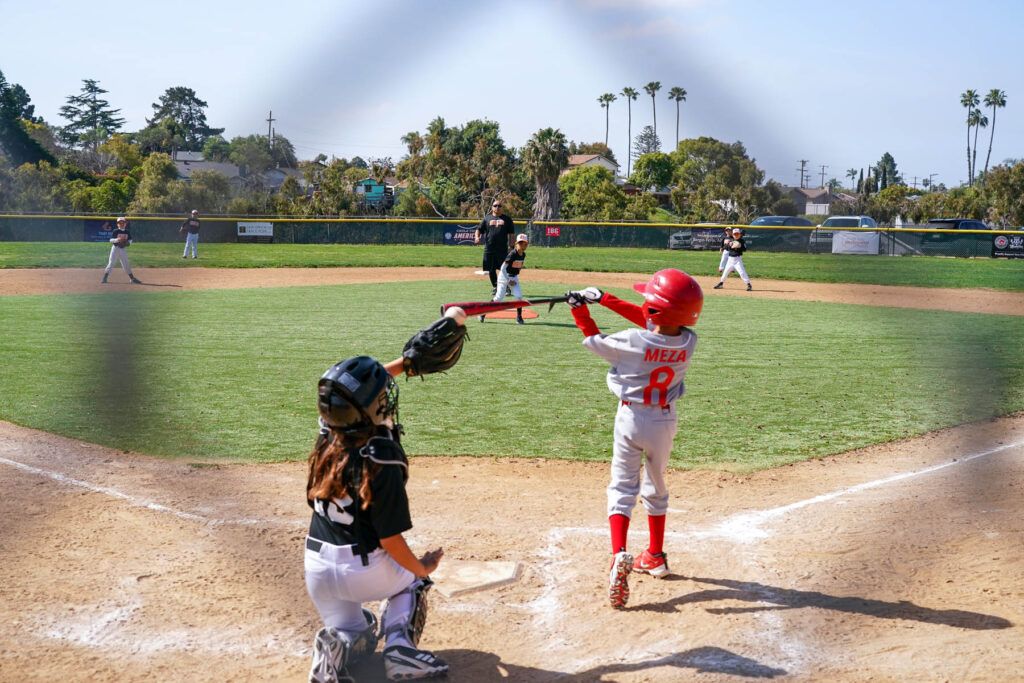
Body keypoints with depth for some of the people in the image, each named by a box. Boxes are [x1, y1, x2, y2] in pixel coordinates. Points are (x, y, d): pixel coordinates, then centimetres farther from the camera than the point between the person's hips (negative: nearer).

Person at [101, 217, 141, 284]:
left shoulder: (127, 232, 5)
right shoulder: (115, 231, -6)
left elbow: (130, 240, 11)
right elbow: (111, 240, -10)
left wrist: (128, 242, -12)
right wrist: (117, 239, -28)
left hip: (123, 249, 3)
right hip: (115, 248, -3)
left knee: (126, 264, 9)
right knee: (111, 263, -7)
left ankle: (132, 279, 15)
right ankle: (104, 278, -4)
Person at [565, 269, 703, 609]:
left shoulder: (633, 342, -24)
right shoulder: (688, 342, -13)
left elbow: (594, 340, -6)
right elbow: (650, 320, 1)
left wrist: (580, 309, 9)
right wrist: (605, 298, 3)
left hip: (631, 418, -4)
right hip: (664, 421, 4)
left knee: (622, 488, 2)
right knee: (655, 488, 21)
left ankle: (619, 555, -17)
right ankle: (655, 556, 31)